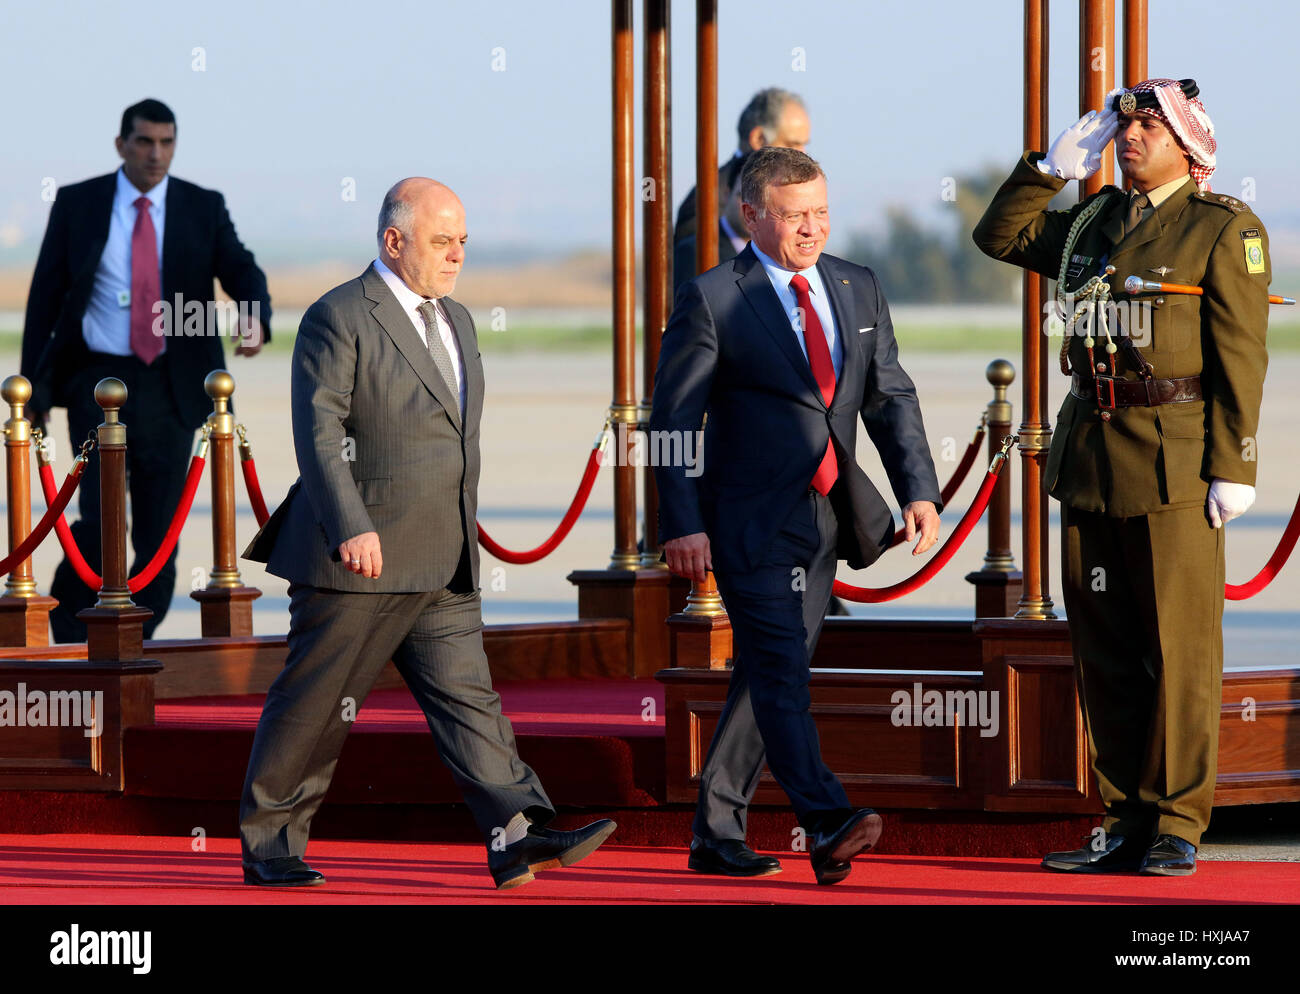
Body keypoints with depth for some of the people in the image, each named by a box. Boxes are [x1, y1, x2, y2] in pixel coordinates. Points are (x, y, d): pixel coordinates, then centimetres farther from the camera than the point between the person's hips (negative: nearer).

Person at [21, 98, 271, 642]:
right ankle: (70, 628, 9)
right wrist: (33, 388, -1)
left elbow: (241, 271, -4)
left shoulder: (204, 208, 5)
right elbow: (44, 297, 4)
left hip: (169, 389, 2)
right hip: (98, 381, -2)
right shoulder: (77, 204, 3)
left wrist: (254, 315, -28)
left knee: (159, 532, 4)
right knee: (101, 525, -13)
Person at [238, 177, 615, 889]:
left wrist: (461, 536, 24)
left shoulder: (456, 321, 16)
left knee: (467, 695, -3)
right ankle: (268, 847, 13)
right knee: (313, 705, 2)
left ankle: (515, 837, -12)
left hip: (443, 565, 7)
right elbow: (319, 434, -16)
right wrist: (352, 529, -25)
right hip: (360, 558, -7)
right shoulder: (338, 319, -9)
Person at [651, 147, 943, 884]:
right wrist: (683, 523, -14)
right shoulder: (712, 300, -6)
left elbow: (891, 397, 14)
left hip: (825, 515, 6)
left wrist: (918, 490, 0)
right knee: (782, 666, -17)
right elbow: (673, 421, -6)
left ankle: (718, 837, 15)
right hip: (750, 517, -6)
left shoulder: (859, 290, 11)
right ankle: (827, 824, -30)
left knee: (764, 676, 9)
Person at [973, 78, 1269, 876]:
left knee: (1179, 647, -3)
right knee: (1105, 651, 8)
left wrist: (1233, 468, -13)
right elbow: (1001, 235, 22)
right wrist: (1053, 166, 8)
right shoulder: (1095, 221, 14)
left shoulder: (1227, 230, -4)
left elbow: (1241, 357, -8)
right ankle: (1130, 820, 15)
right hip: (1091, 456, 6)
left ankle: (1178, 824, 3)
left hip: (1174, 465, -6)